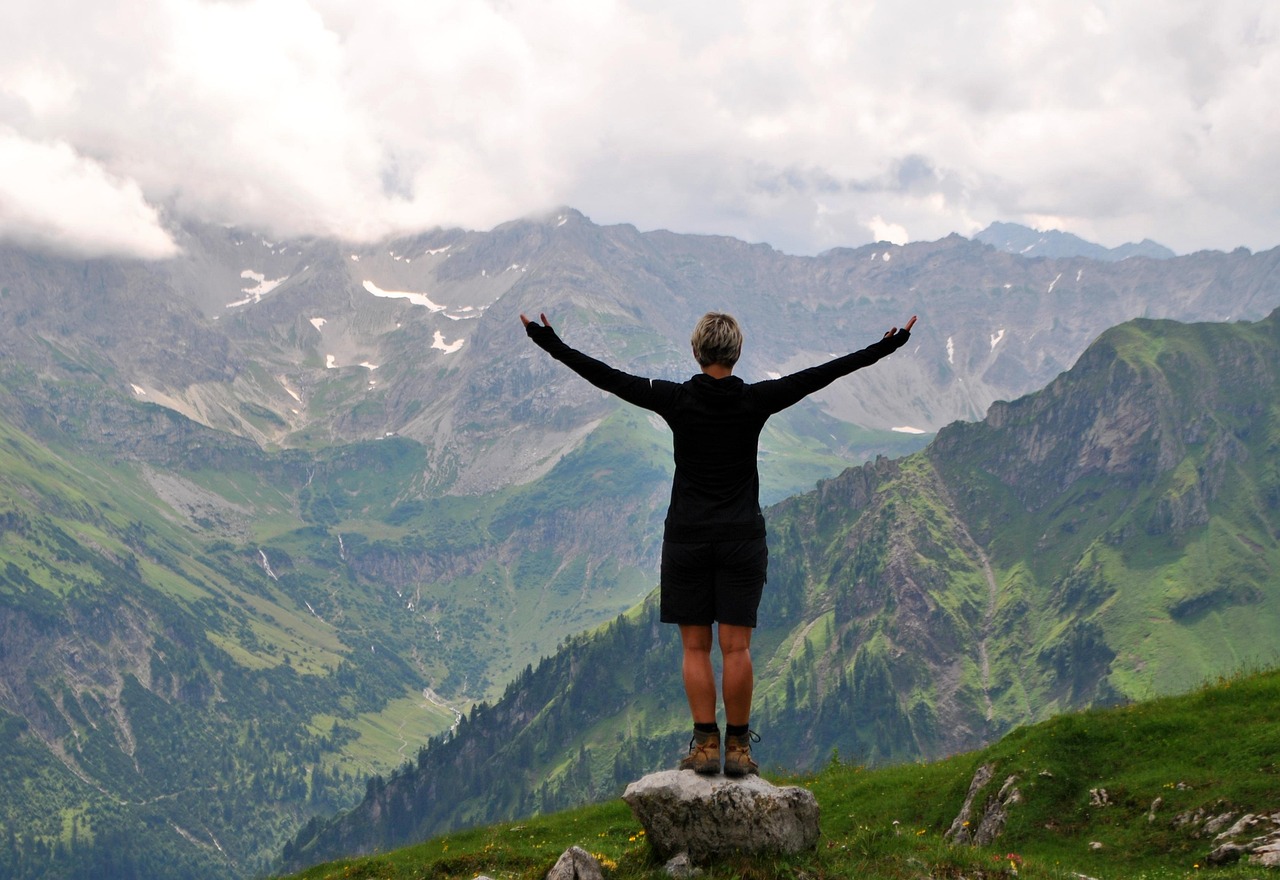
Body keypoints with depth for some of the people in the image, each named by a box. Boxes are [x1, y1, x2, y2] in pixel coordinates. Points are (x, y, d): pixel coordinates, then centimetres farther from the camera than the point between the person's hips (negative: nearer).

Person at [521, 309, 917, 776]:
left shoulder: (676, 399, -6)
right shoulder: (755, 401, -6)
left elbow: (606, 377, -2)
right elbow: (822, 374, -3)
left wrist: (551, 344, 6)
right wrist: (886, 348, 3)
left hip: (687, 539, 0)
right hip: (742, 540, 0)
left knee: (695, 647, 5)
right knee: (736, 647, 2)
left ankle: (705, 745, 3)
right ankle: (738, 748, 5)